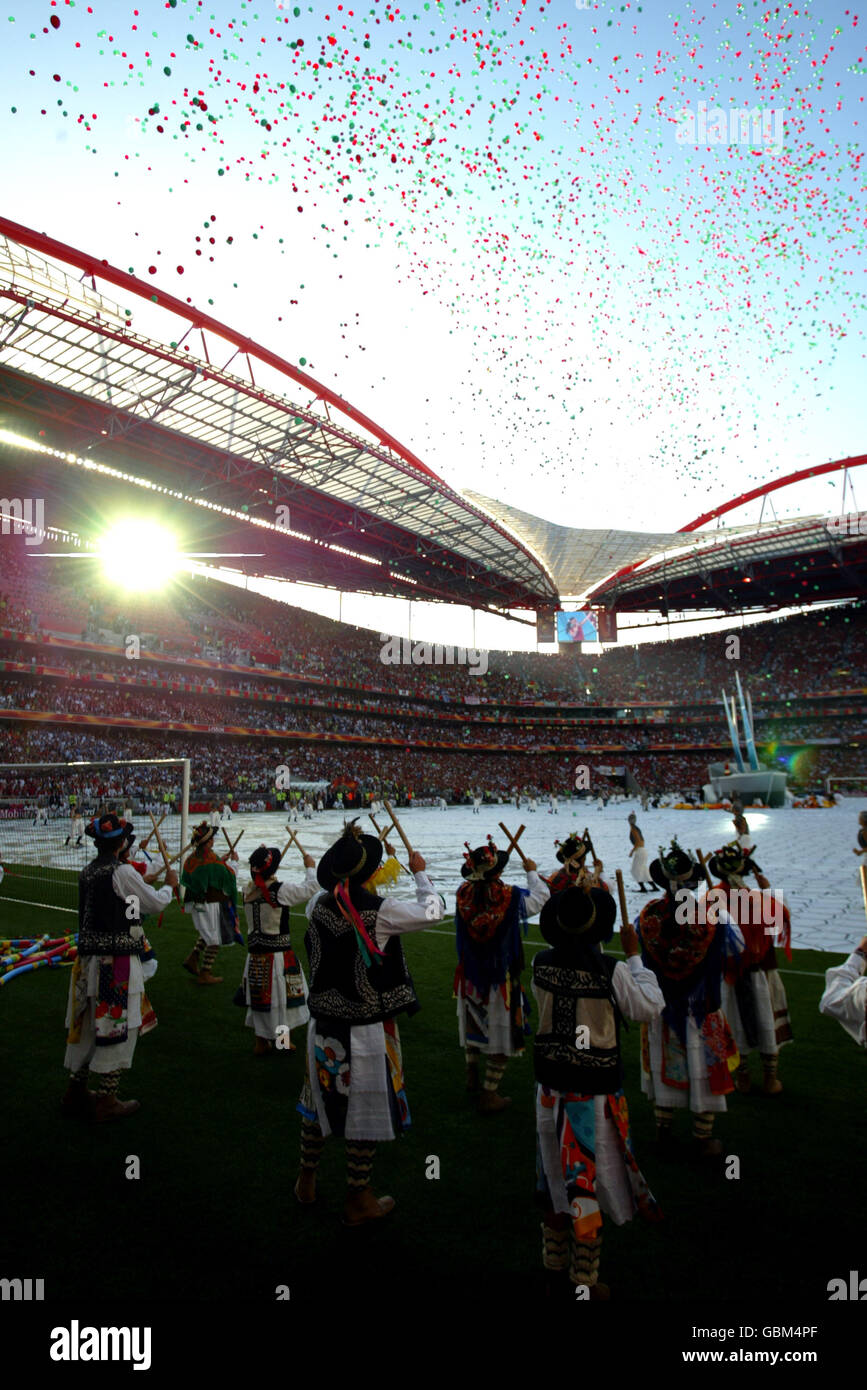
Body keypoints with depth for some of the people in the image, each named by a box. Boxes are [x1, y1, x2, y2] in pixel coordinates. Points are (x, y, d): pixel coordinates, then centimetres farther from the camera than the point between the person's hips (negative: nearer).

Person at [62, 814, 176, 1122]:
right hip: (118, 961, -8)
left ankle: (75, 1092, 31)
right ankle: (106, 1101, 14)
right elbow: (156, 903, -8)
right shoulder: (123, 872, -17)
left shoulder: (87, 873, 5)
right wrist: (169, 885, 10)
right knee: (117, 1026, 4)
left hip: (89, 958, 8)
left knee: (87, 1024, 19)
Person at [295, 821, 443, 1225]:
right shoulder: (381, 910, -22)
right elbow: (432, 911, -9)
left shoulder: (319, 905, -7)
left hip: (323, 1023, 6)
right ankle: (358, 1202, 25)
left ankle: (307, 1181, 40)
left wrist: (345, 880, 24)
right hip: (366, 1029, -5)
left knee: (319, 1101, 23)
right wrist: (420, 873, 5)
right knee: (364, 1110, 10)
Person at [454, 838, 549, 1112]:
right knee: (501, 1030, 10)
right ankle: (489, 1095, 16)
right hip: (502, 977, -4)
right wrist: (532, 872, 13)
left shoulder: (463, 893, -15)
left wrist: (483, 877, 22)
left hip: (469, 974, 4)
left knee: (473, 1022, 25)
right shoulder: (512, 897, -23)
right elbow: (542, 896, -3)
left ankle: (472, 1077, 42)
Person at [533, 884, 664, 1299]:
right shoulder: (612, 970, -21)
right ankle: (585, 1279, 24)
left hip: (550, 1085, 5)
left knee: (555, 1172, 20)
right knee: (589, 1176, 11)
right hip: (594, 1092, -4)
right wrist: (634, 956, -2)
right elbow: (650, 1008, -7)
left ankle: (555, 1261, 37)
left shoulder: (541, 964, -8)